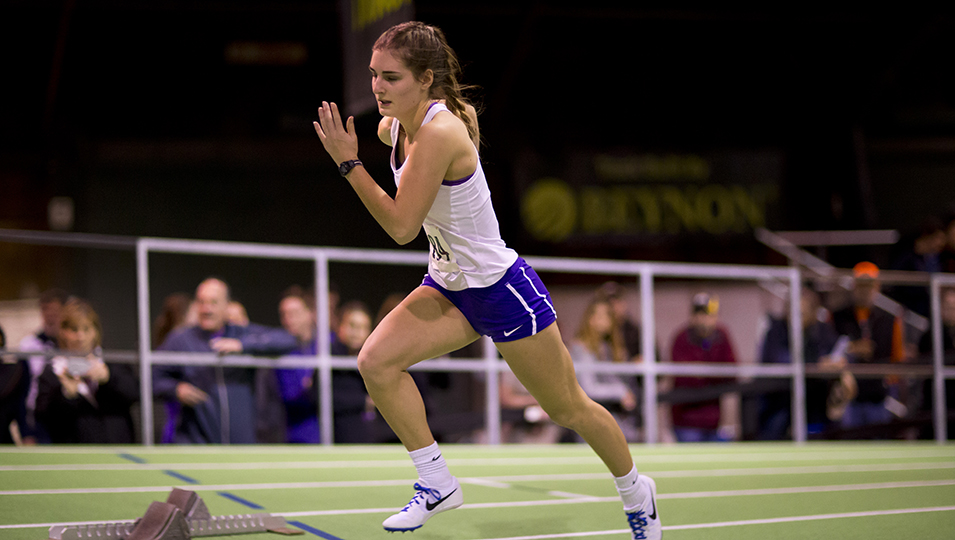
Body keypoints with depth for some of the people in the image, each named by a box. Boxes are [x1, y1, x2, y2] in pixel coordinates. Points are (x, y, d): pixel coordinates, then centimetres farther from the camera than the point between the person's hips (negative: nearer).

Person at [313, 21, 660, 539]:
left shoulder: (439, 133, -29)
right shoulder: (392, 126, -3)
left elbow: (401, 227, -30)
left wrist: (348, 162, -28)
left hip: (502, 287, -8)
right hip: (448, 285, 8)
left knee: (568, 408, 8)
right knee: (376, 361, -14)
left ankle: (636, 491, 33)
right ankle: (438, 483, -1)